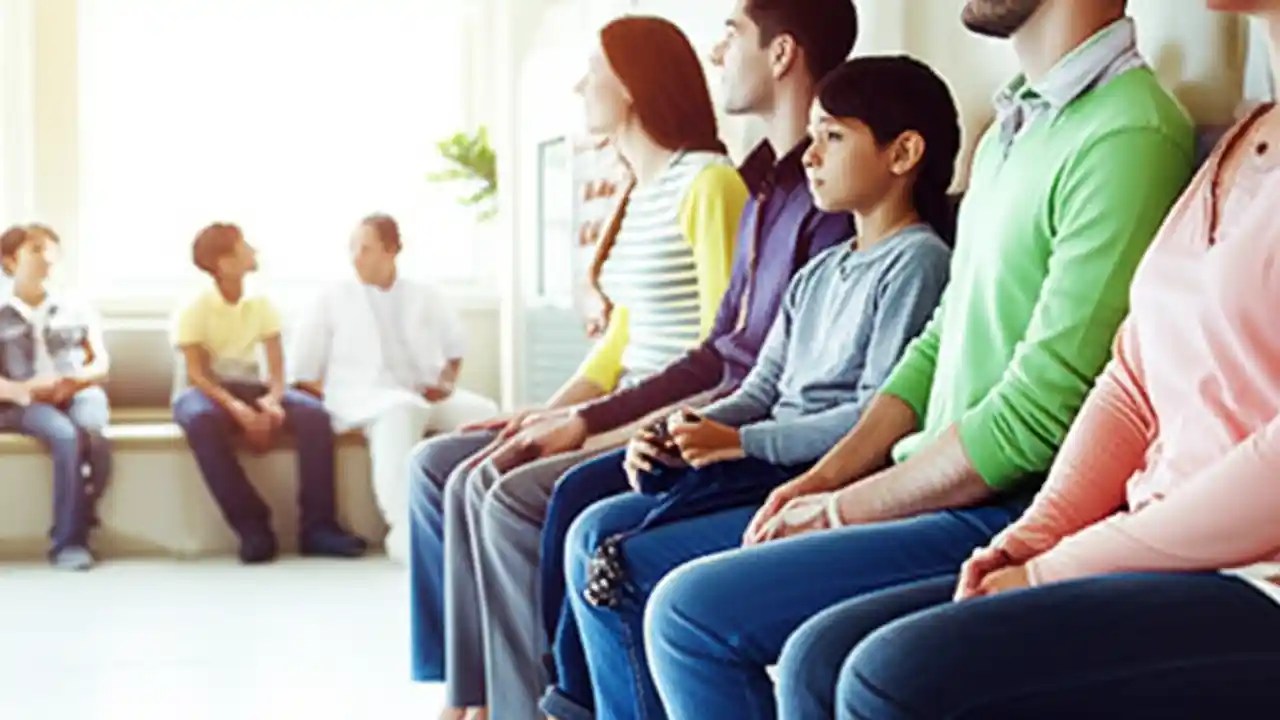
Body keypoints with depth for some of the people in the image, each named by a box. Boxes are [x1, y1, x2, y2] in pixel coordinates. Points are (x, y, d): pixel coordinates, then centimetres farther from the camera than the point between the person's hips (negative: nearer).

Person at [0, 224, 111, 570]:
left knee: (87, 430, -36)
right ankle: (71, 539, -31)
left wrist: (74, 380, -7)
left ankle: (67, 539, -29)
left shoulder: (76, 308, 21)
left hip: (80, 395, 2)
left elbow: (102, 363, 15)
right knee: (68, 436, -36)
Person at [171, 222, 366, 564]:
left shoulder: (261, 305, 5)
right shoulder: (194, 309, -8)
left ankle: (317, 525, -25)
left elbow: (276, 367, -2)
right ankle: (252, 525, -35)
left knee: (314, 414, -26)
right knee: (201, 420, -42)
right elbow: (197, 373, -15)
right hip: (209, 391, -4)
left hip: (252, 389, 4)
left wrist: (272, 399, -25)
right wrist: (235, 407, -33)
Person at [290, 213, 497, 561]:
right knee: (399, 410, -42)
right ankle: (406, 526, -49)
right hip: (364, 398, -4)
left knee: (483, 411, -28)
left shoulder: (424, 297, 20)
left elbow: (456, 345, 29)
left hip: (426, 398, 4)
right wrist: (332, 405, -7)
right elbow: (303, 370, 10)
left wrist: (446, 382, 7)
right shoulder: (334, 300, 13)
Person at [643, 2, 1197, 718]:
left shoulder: (1128, 139, -18)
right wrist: (821, 479, 6)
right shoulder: (1011, 133, 14)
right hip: (936, 491, 10)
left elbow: (1038, 417, -21)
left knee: (696, 613, -17)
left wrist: (842, 508, -11)